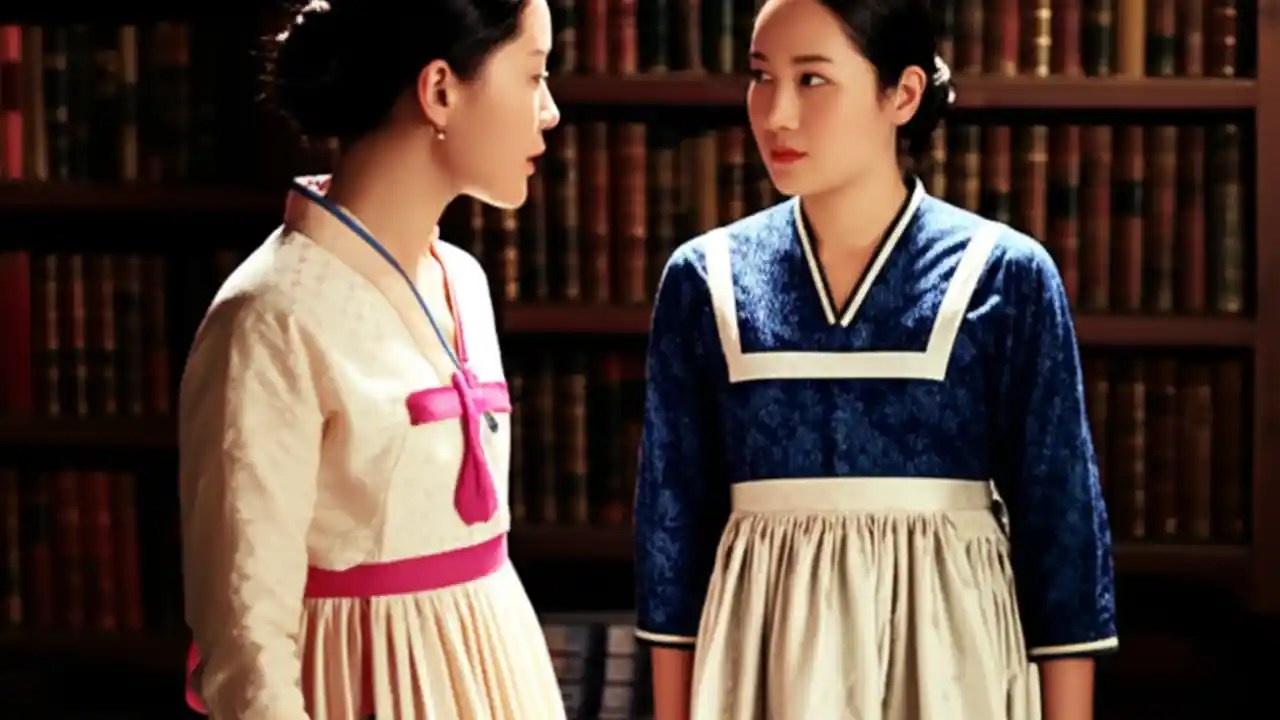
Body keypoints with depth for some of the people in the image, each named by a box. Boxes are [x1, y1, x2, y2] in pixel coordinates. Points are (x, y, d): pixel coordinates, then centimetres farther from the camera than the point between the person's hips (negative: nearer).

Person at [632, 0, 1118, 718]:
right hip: (767, 650, 2)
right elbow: (675, 519, 4)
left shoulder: (1004, 276, -5)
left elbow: (1060, 520, -3)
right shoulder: (704, 279, 0)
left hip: (946, 647, -1)